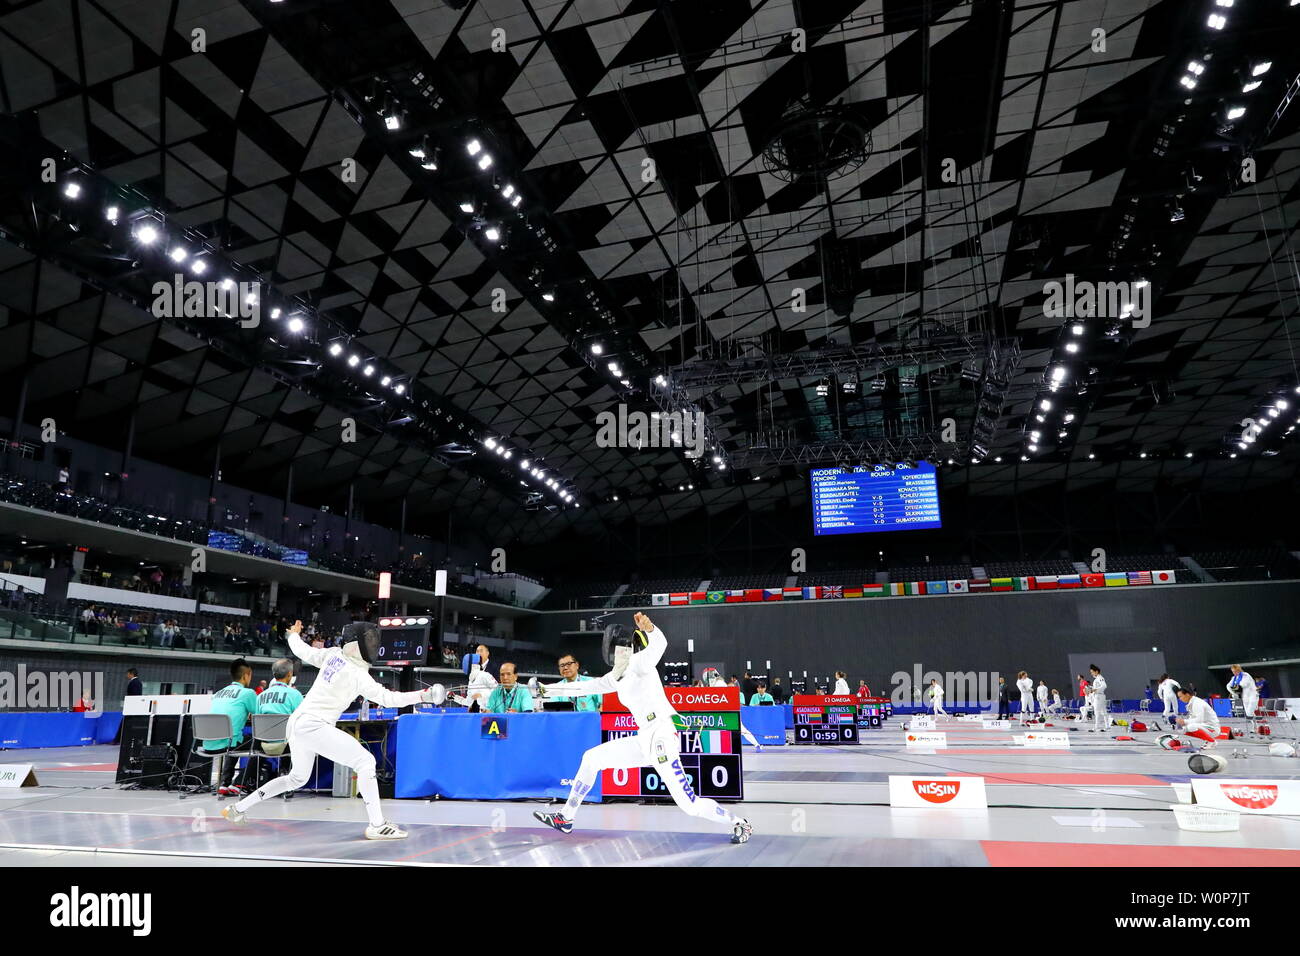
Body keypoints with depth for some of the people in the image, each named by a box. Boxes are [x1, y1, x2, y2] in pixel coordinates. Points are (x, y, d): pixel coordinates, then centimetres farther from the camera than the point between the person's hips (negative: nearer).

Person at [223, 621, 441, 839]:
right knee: (365, 762, -12)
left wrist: (293, 635, 38)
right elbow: (387, 698, -26)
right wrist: (423, 696, -32)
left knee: (297, 779, 29)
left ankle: (238, 809, 36)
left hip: (297, 723, 9)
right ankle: (377, 826, -16)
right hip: (314, 727, -9)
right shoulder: (357, 674, -17)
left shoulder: (334, 654, 2)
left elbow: (303, 652, 17)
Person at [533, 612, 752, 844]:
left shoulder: (638, 662, -8)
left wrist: (649, 627, -54)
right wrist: (549, 689, 30)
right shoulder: (620, 675, 17)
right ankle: (565, 818, 22)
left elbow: (659, 644, -30)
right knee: (591, 759, 11)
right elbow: (587, 686, 28)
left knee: (689, 805, -7)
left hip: (661, 737, -9)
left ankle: (739, 824, 14)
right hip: (646, 739, 9)